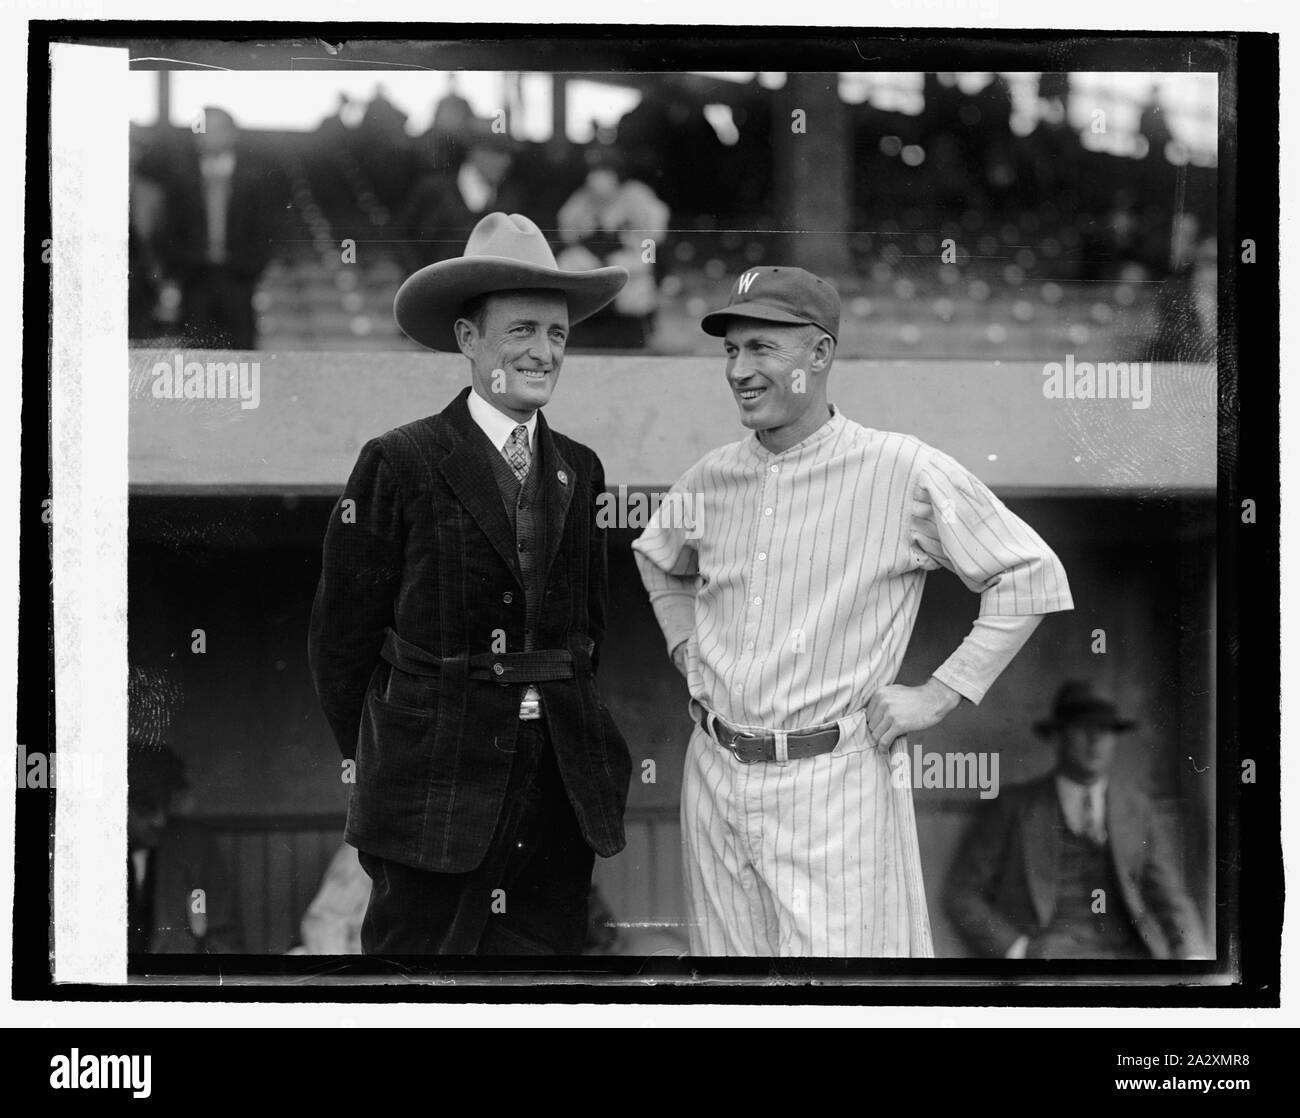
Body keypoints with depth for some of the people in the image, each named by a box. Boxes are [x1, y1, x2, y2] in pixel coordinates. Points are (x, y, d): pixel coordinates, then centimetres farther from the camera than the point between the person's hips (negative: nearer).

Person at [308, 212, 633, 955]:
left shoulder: (581, 470, 11)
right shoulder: (400, 464, -4)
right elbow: (342, 636, -1)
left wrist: (569, 734, 10)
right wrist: (380, 761, 5)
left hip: (561, 800, 5)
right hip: (436, 801, -4)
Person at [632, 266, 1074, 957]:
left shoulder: (904, 472, -9)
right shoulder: (712, 477, 8)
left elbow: (1033, 577, -5)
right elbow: (657, 560, 31)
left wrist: (939, 696, -9)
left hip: (833, 785, -5)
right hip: (715, 776, 5)